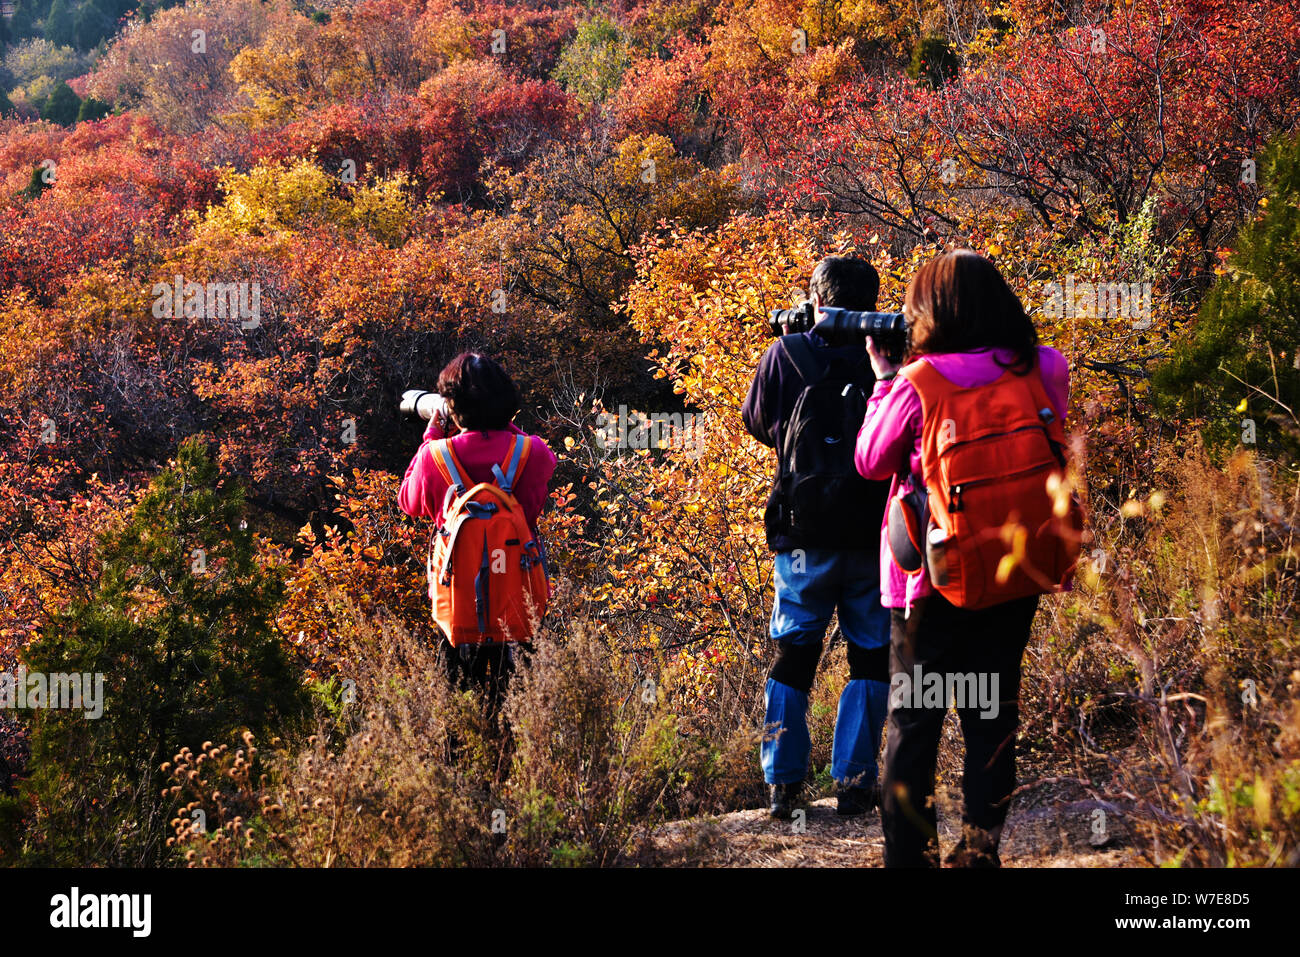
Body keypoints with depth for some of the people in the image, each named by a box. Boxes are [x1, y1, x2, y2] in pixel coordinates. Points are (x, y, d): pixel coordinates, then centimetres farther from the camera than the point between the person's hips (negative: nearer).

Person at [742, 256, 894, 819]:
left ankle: (783, 784, 9)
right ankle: (854, 781, 4)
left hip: (805, 536, 1)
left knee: (793, 653, 11)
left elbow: (758, 422, 11)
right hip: (875, 535, -1)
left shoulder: (787, 356, -4)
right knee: (871, 656, 10)